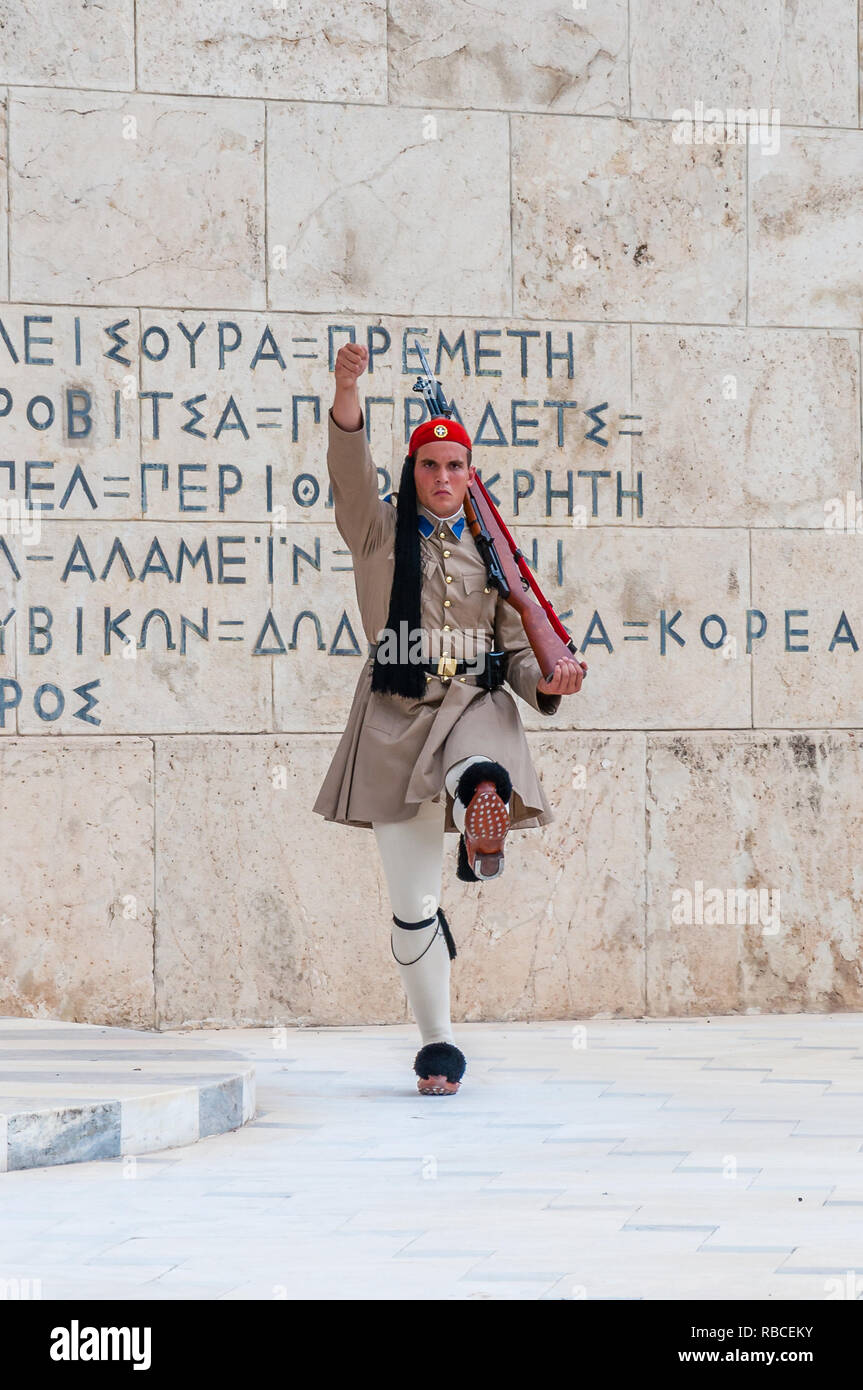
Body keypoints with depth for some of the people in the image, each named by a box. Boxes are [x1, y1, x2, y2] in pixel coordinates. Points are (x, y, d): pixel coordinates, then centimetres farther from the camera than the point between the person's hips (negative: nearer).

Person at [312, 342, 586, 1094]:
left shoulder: (489, 550, 12)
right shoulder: (379, 531, 5)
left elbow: (517, 646, 13)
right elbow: (350, 471, -14)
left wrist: (547, 681, -10)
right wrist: (347, 392, -33)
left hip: (476, 704, 1)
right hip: (397, 714, -1)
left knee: (482, 774, -41)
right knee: (410, 903, 1)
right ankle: (437, 1042, 13)